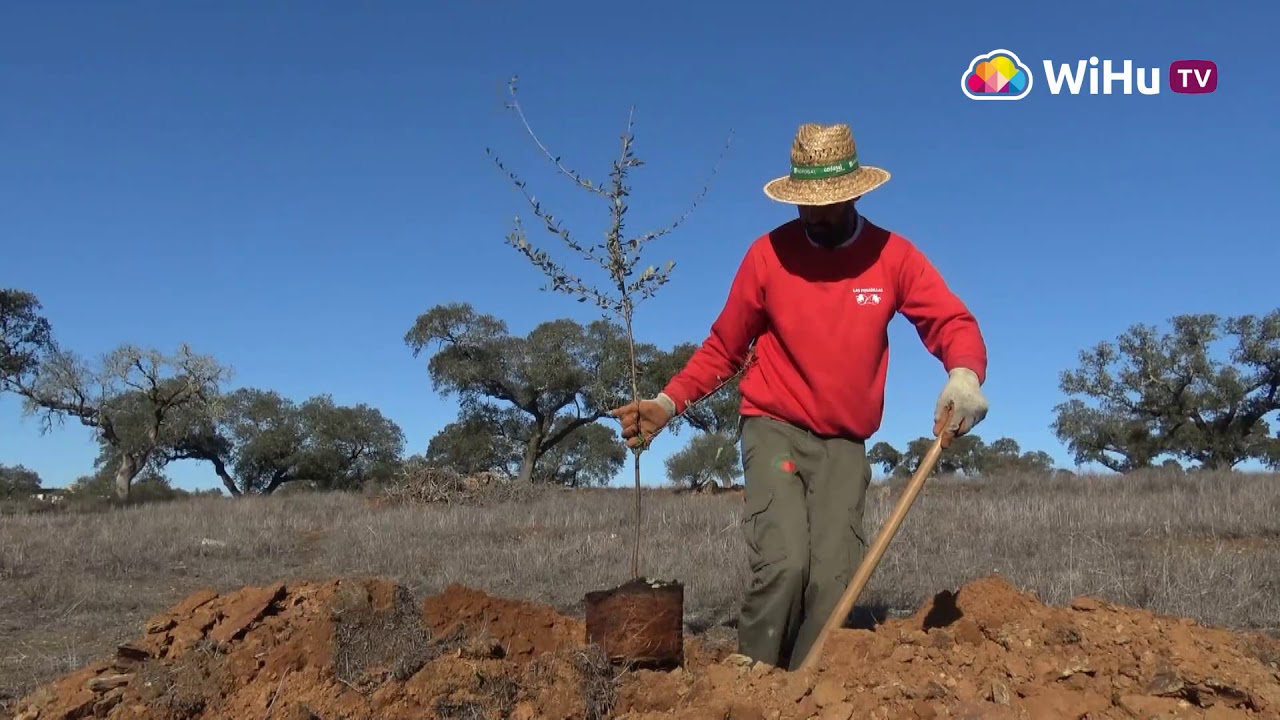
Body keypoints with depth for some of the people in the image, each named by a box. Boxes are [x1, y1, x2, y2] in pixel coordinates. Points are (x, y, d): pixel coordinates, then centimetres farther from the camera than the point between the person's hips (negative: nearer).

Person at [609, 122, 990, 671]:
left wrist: (965, 375, -30)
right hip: (774, 429, -2)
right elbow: (723, 347, 4)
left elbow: (953, 323, -6)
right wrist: (668, 403, -9)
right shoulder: (769, 253, -3)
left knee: (833, 579, -7)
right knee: (784, 563, -20)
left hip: (844, 443, 2)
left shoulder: (893, 256, 0)